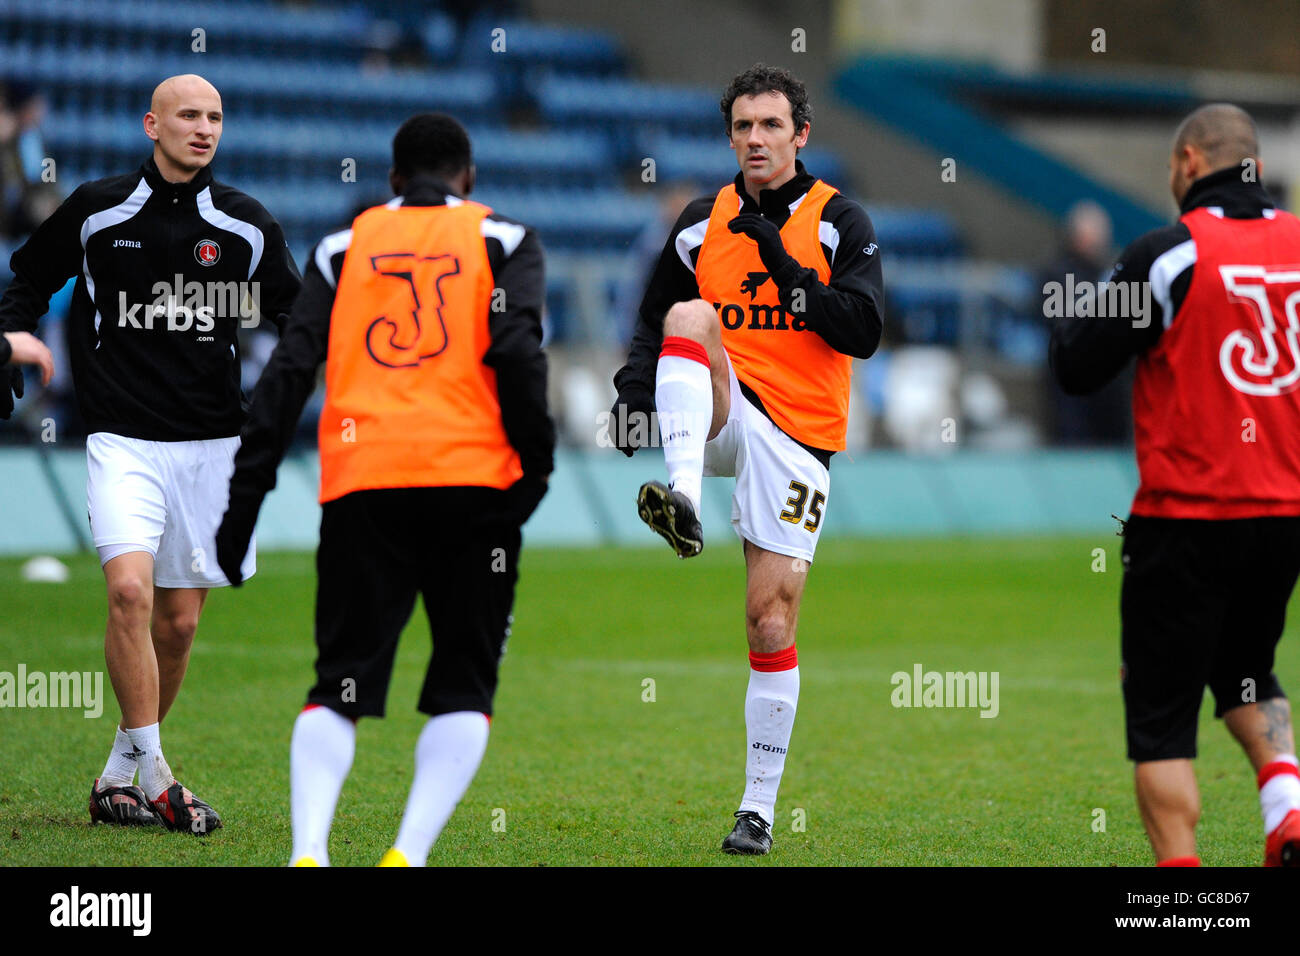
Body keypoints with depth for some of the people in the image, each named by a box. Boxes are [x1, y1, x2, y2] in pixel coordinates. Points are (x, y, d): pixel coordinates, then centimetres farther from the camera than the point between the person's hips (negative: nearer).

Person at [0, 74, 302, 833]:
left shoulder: (246, 225, 2)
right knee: (130, 588, -22)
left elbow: (295, 322, 7)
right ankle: (154, 777, -14)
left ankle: (118, 778, 21)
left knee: (179, 620, 6)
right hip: (124, 438, -2)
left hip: (211, 444, 2)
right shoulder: (96, 210, 0)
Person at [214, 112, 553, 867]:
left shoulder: (345, 247, 17)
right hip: (471, 478, -2)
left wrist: (247, 494, 8)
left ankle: (309, 848, -15)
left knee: (341, 685, 6)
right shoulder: (503, 240, 11)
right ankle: (409, 852, -10)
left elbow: (291, 369, 9)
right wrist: (536, 462, -1)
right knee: (464, 686, 8)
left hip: (360, 484, 2)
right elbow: (516, 351, -5)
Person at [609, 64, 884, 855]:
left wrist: (787, 272, -17)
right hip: (721, 415, 1)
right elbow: (655, 324, 15)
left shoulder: (841, 223, 1)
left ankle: (760, 807, 8)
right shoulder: (702, 224, 9)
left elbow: (863, 331, -9)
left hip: (797, 441, -1)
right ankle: (685, 501, -46)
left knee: (772, 623, -3)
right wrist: (634, 395, -3)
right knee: (692, 315, -29)